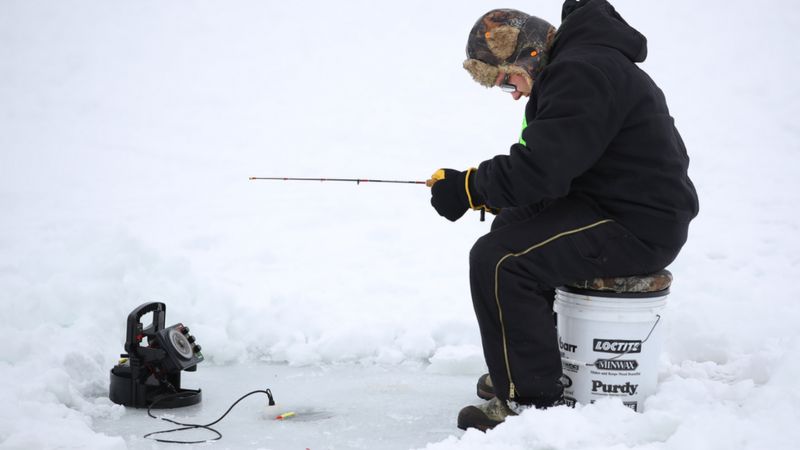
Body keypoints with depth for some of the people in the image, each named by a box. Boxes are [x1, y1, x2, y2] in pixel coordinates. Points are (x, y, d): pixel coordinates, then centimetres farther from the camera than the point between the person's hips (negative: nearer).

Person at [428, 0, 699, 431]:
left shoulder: (581, 72, -20)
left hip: (638, 226, -12)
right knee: (510, 228, 25)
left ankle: (533, 400, -10)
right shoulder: (576, 64, 16)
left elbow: (539, 169, -28)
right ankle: (524, 366, 32)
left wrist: (469, 187, -15)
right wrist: (492, 193, 3)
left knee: (498, 259, -20)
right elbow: (550, 161, 17)